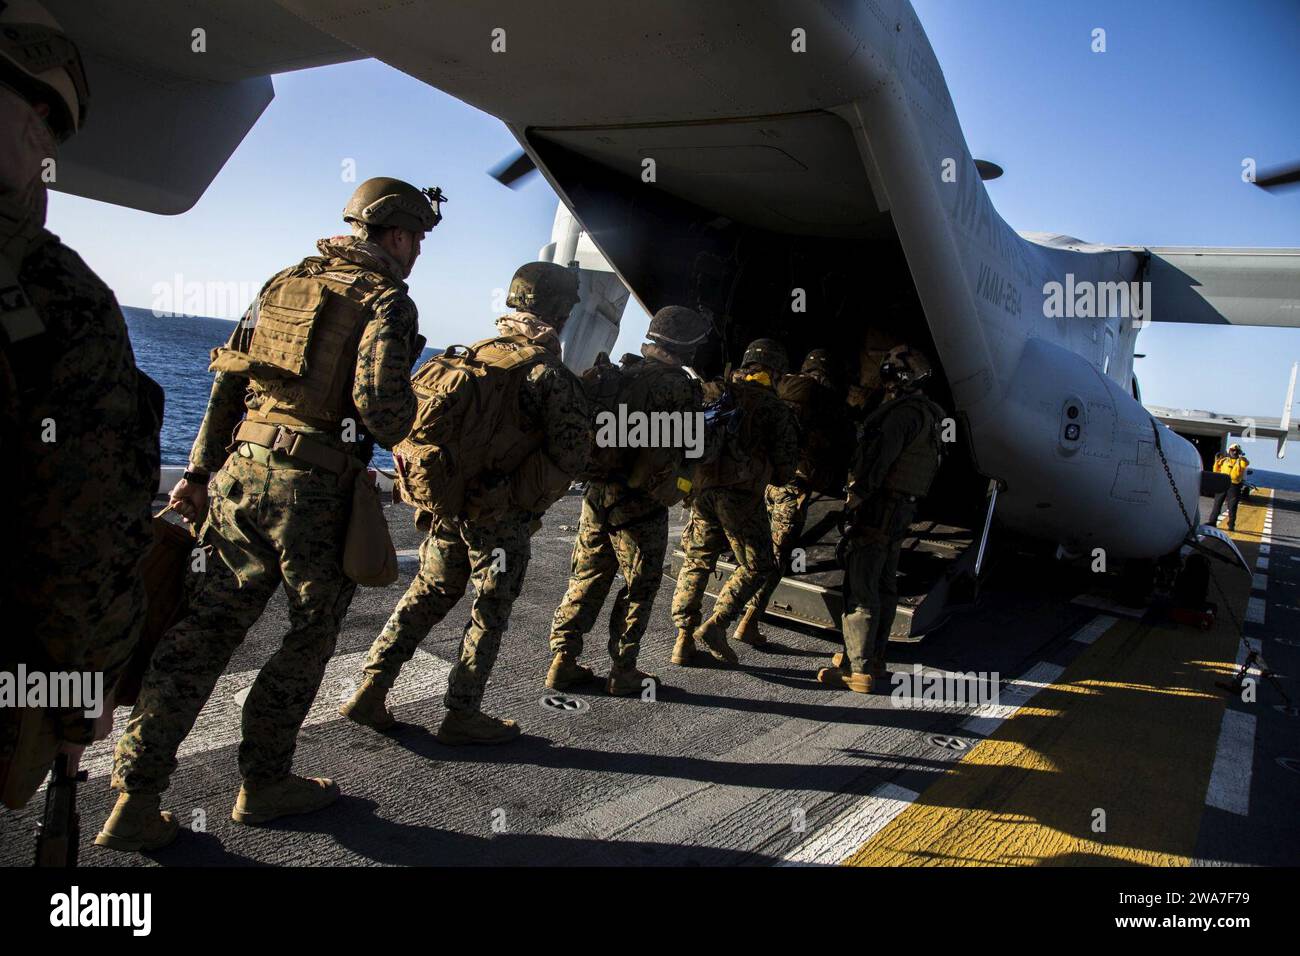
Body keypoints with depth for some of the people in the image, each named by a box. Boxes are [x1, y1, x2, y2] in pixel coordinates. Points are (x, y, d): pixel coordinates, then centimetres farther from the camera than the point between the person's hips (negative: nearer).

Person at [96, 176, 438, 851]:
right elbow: (379, 401, -19)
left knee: (203, 630, 10)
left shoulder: (284, 283, 17)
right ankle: (262, 785, 22)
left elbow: (228, 381, 15)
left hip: (240, 471, 7)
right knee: (310, 636, 10)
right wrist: (398, 429, 4)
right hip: (314, 488, -7)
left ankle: (136, 799, 14)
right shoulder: (385, 300, -5)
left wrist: (200, 470, 16)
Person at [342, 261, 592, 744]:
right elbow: (571, 454, -16)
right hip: (500, 516, -6)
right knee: (490, 611, 9)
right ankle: (462, 714, 18)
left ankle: (371, 691, 21)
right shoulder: (551, 374, -12)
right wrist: (530, 504, -2)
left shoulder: (475, 353, 7)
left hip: (446, 500, 6)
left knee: (428, 593, 19)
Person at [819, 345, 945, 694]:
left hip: (878, 508, -11)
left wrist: (857, 494, -22)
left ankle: (858, 670, -8)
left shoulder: (904, 412, -14)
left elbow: (880, 457, -23)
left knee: (860, 588, -9)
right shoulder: (925, 414, 20)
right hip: (901, 509, 11)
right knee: (884, 587, 15)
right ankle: (874, 660, 24)